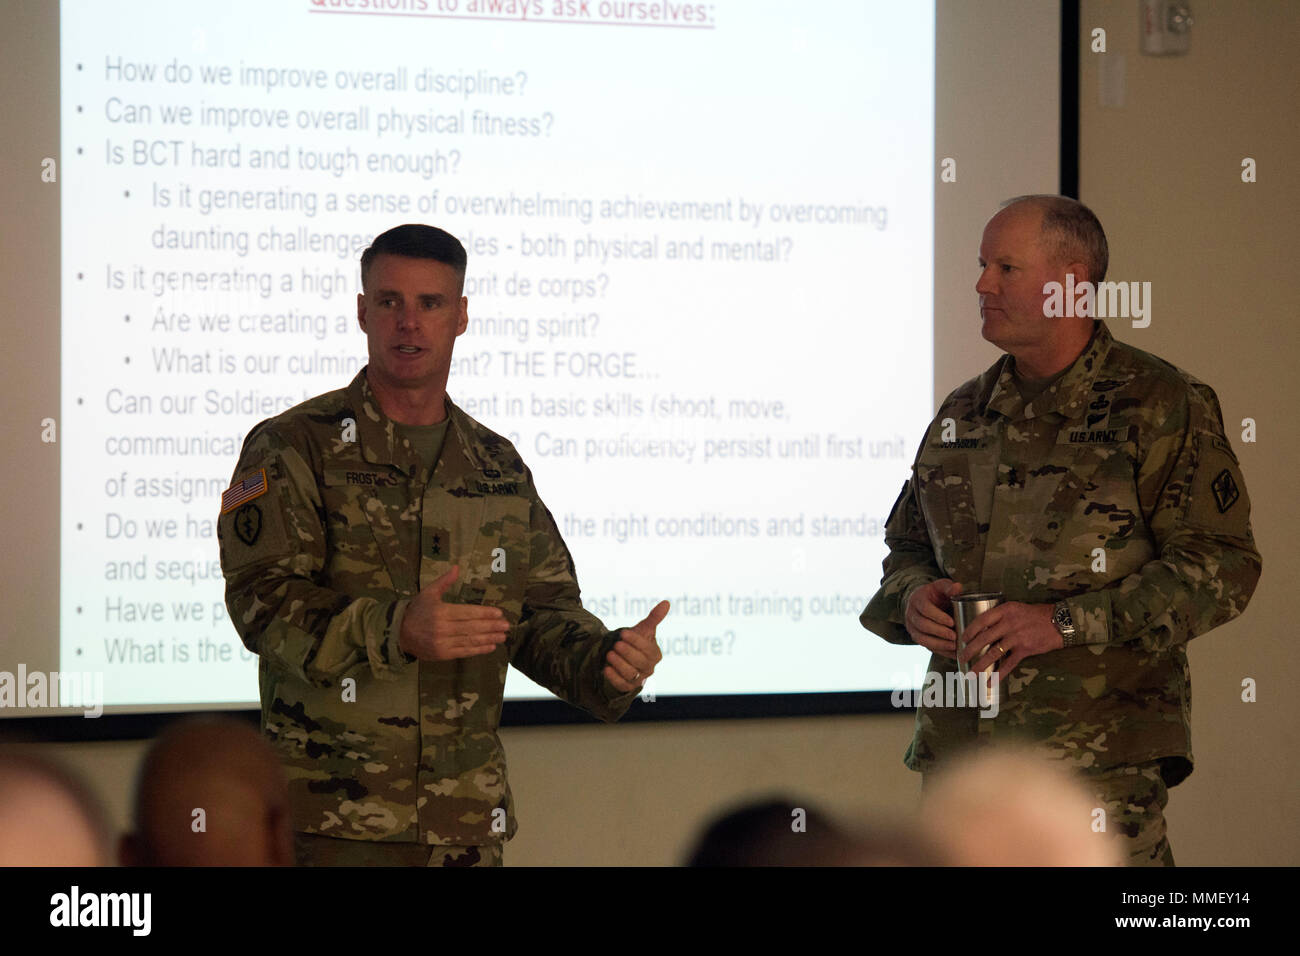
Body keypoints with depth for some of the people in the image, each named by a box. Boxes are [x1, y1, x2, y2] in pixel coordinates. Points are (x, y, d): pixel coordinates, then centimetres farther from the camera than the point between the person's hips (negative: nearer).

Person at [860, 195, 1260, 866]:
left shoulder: (1163, 408, -3)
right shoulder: (962, 415, 16)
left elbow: (1221, 564, -10)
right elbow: (907, 543, 26)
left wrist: (1067, 622, -17)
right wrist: (913, 597, 1)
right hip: (960, 747, 5)